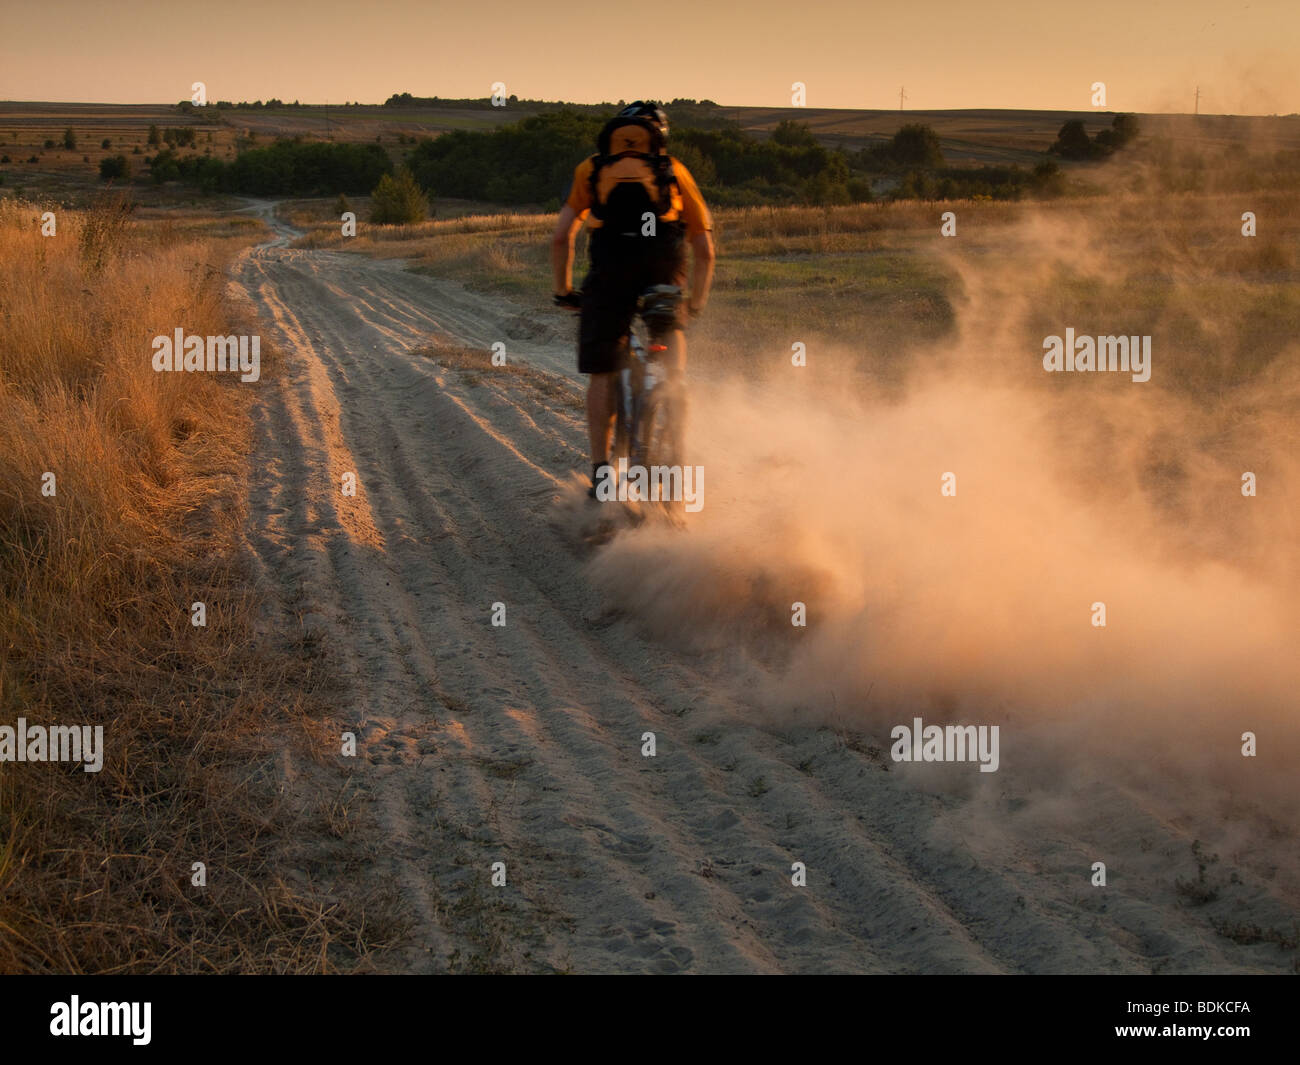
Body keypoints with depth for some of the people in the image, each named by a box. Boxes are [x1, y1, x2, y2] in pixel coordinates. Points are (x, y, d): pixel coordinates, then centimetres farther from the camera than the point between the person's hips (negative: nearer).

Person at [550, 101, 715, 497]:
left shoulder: (591, 170, 23)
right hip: (662, 272, 0)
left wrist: (563, 291, 24)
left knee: (601, 372, 7)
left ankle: (601, 468, 4)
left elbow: (560, 237, 14)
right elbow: (705, 250, 22)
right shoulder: (675, 172, 24)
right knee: (671, 328, 28)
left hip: (609, 274, 0)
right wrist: (696, 304, 32)